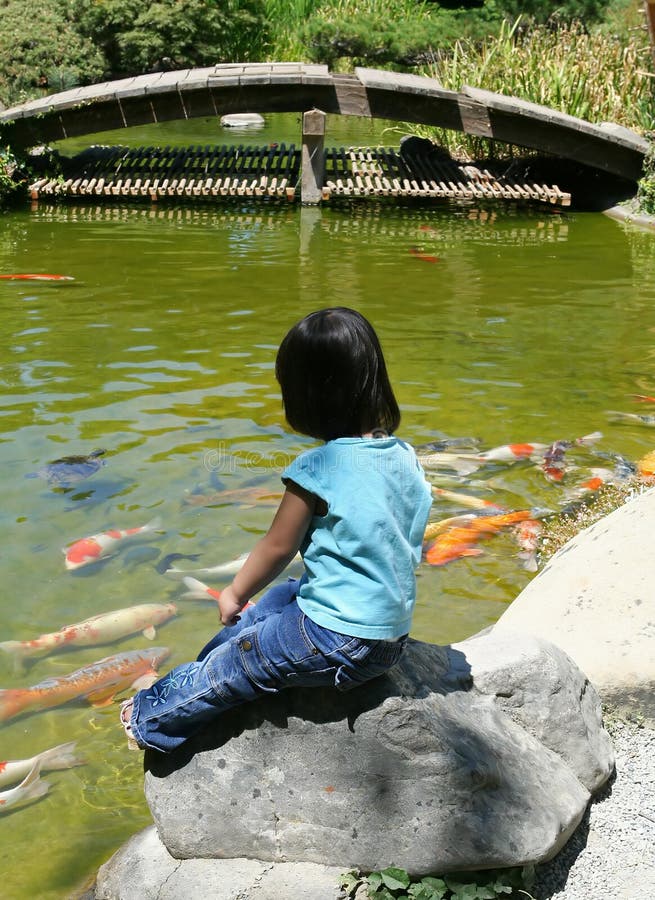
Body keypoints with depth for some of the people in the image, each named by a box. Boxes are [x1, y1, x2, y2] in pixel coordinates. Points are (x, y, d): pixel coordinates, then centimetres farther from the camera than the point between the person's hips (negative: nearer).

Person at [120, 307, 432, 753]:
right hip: (395, 636, 8)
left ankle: (152, 717, 32)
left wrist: (234, 593, 10)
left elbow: (277, 548, -10)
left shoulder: (317, 469, -21)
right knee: (275, 601, 26)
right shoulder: (407, 457, 0)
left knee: (227, 663, 10)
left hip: (335, 643, -8)